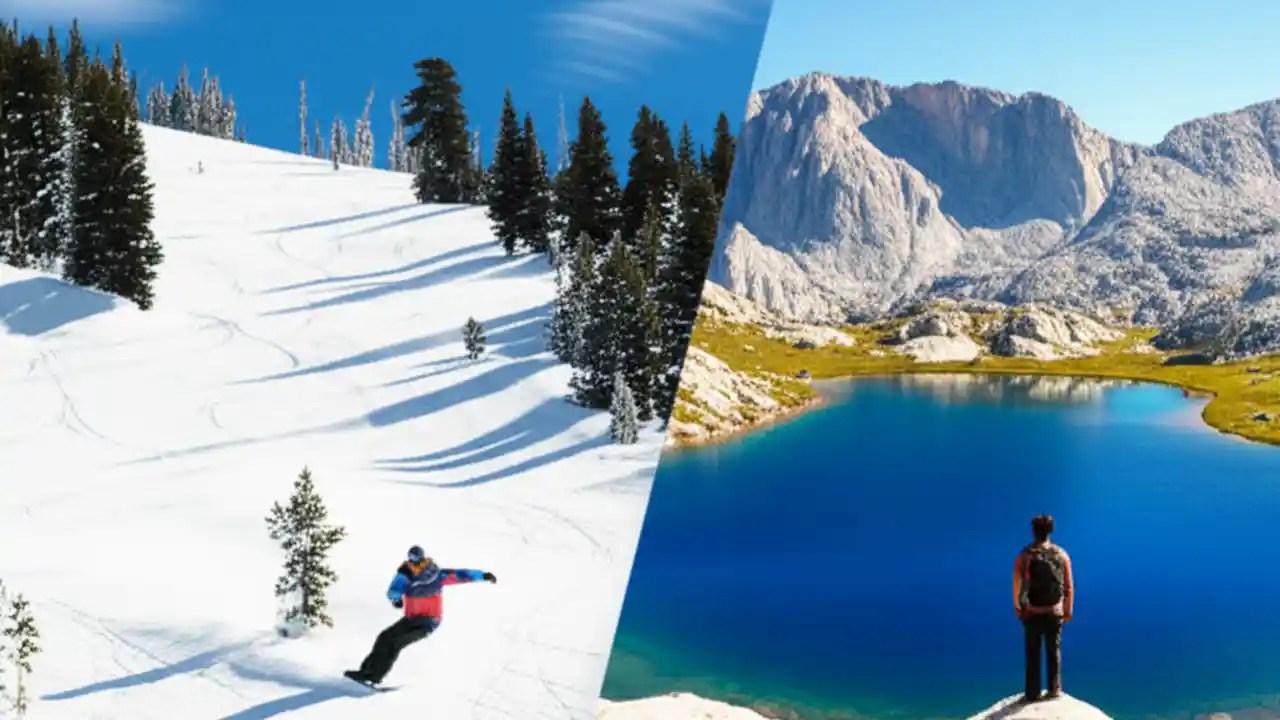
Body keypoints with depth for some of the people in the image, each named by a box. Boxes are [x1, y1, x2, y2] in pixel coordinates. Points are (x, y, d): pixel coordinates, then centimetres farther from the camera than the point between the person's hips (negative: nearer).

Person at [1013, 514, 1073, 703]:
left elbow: (1018, 585, -9)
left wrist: (1017, 606, 6)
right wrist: (1068, 610, 10)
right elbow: (1069, 586, -1)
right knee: (1054, 652, 13)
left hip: (1031, 612, -2)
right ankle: (1054, 690, 19)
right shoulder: (1062, 554, -3)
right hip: (1055, 611, 2)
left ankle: (1032, 693, 10)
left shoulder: (1025, 555, -10)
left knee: (1033, 653, 6)